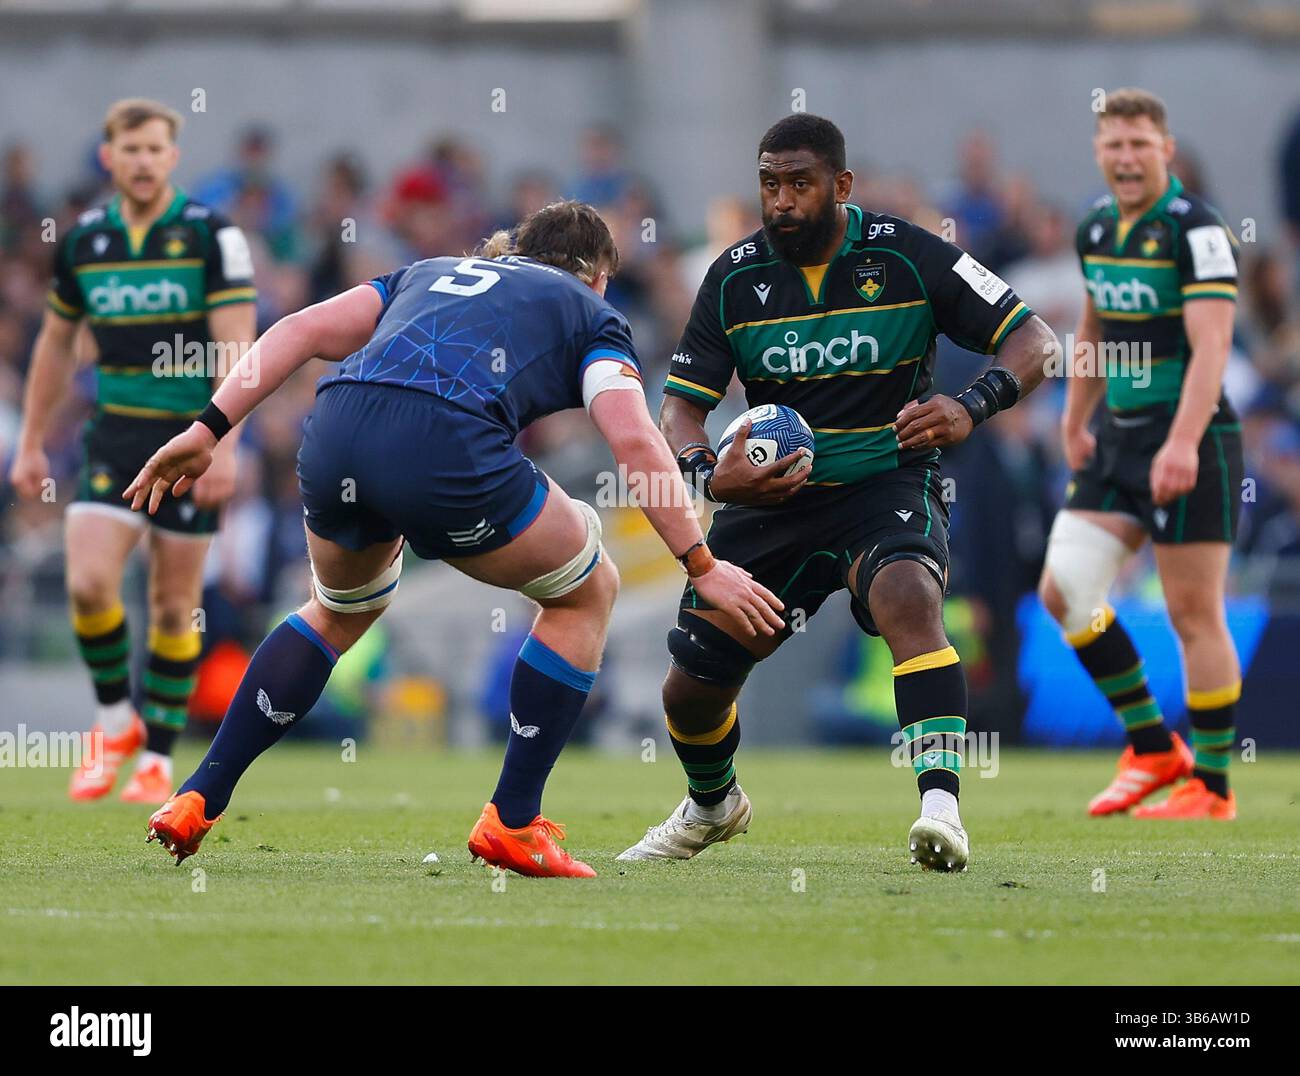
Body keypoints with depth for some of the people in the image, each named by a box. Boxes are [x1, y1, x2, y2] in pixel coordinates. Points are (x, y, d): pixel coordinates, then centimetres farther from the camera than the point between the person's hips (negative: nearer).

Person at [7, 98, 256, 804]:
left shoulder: (213, 236, -7)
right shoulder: (83, 241, 5)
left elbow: (236, 347, -11)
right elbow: (55, 344, 17)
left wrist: (225, 446, -21)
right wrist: (31, 445, 15)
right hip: (114, 437, 3)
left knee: (174, 605, 2)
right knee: (88, 583, -14)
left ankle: (158, 757, 15)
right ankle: (115, 721, 9)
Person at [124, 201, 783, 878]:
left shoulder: (432, 272, 37)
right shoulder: (590, 314, 25)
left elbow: (304, 329, 22)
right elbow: (636, 442, 7)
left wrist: (209, 429, 17)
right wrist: (703, 568, 7)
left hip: (332, 440, 5)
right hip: (447, 447, -5)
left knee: (342, 609, 35)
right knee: (585, 594, 22)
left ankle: (197, 800, 27)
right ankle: (512, 823, 16)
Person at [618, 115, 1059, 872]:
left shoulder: (907, 256, -9)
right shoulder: (736, 277, -2)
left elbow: (1035, 342, -8)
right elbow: (680, 408, 1)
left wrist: (970, 409, -27)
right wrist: (711, 473, -22)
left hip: (888, 485, -4)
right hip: (773, 496, 4)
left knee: (908, 599, -37)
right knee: (691, 687, 3)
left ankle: (942, 806, -43)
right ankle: (712, 806, 37)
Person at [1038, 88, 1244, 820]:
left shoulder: (1198, 231, -13)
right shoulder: (1098, 229, 10)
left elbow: (1211, 344, -21)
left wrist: (1183, 444, -30)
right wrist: (1075, 421, 24)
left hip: (1189, 448, -8)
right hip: (1118, 442, 8)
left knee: (1194, 614, -4)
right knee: (1064, 590, 0)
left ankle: (1212, 786, 6)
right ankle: (1152, 747, 12)